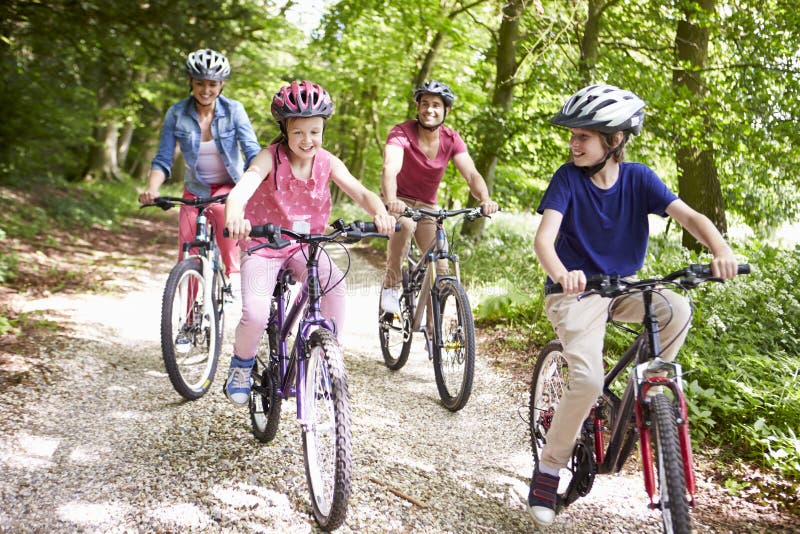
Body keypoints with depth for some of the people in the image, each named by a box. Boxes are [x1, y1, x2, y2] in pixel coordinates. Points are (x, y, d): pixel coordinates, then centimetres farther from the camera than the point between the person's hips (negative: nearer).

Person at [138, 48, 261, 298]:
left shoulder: (233, 110, -13)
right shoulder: (177, 113, -10)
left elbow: (252, 151, -20)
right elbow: (163, 160, -10)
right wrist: (151, 188, -30)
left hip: (230, 185, -2)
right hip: (196, 189, 2)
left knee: (220, 209, -37)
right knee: (186, 257, -8)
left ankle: (234, 271, -20)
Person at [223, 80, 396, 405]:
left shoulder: (327, 162, -7)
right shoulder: (271, 158, -18)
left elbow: (360, 192, -16)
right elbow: (243, 187, -35)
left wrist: (380, 213, -40)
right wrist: (233, 216, -58)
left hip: (304, 246, 3)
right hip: (263, 246, -3)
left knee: (334, 282, -28)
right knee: (255, 315, -23)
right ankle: (242, 364, 10)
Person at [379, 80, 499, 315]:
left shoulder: (452, 139, -11)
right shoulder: (401, 133, -22)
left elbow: (471, 174, -22)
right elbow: (390, 168, -39)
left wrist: (485, 199, -44)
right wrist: (391, 200, -59)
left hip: (427, 206, 4)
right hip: (399, 203, -4)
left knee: (441, 268, -6)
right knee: (405, 223, -39)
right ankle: (391, 287, -21)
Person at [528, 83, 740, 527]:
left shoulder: (638, 177, -6)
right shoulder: (567, 178, -14)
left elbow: (688, 215, -14)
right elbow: (544, 237, -26)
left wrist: (721, 249, -36)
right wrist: (561, 274, -49)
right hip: (575, 291, -3)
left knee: (677, 311, -26)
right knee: (588, 381, -23)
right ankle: (548, 469, -3)